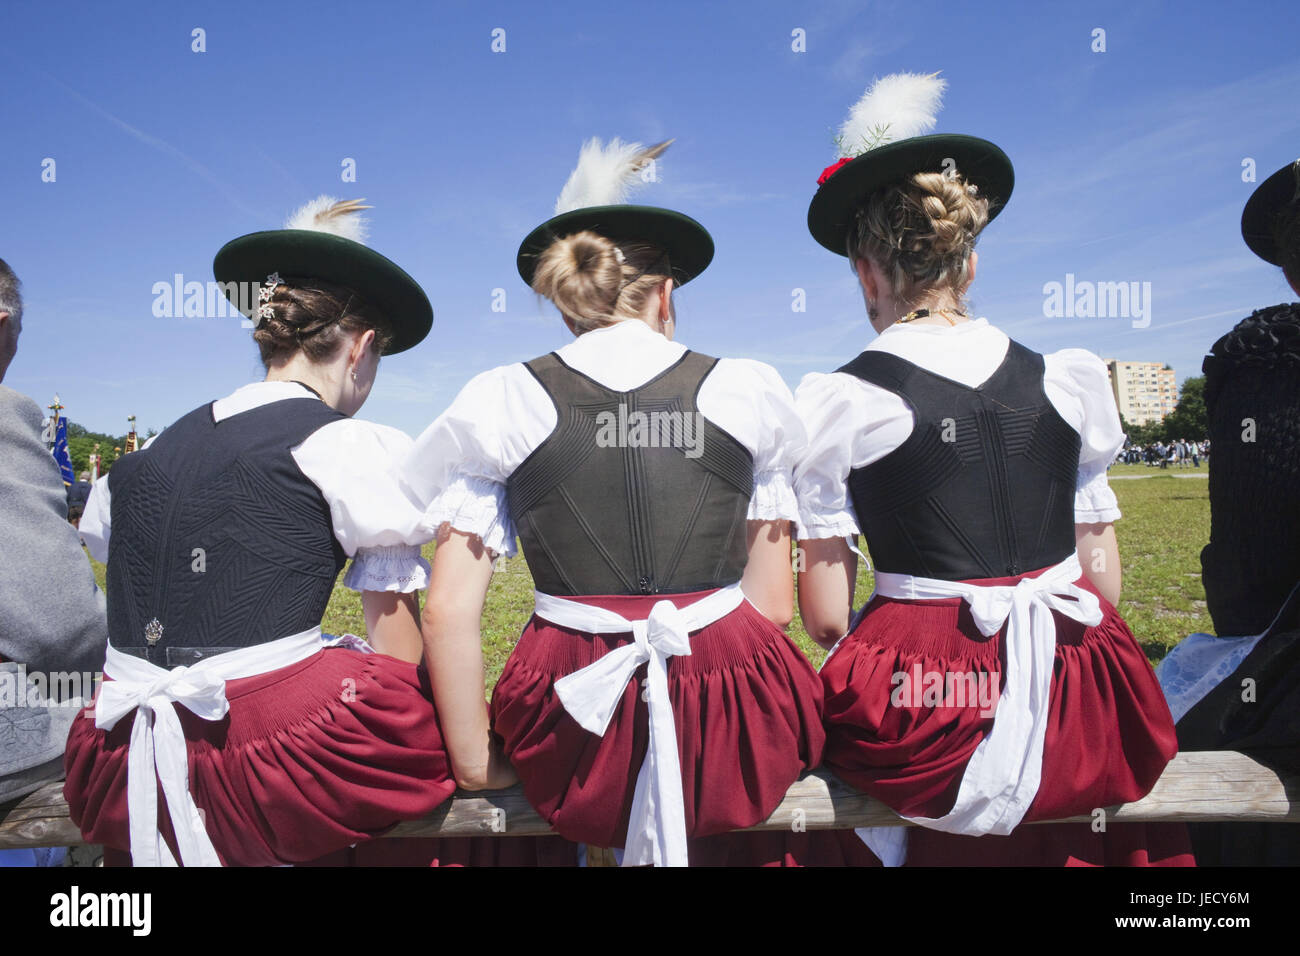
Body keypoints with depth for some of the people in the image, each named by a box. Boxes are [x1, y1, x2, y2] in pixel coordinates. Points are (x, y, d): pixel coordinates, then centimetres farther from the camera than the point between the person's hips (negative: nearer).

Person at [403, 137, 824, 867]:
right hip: (735, 729, 0)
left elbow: (448, 612, -2)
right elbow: (774, 606, 2)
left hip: (578, 739, 1)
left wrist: (474, 763, 7)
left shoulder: (502, 403, 2)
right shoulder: (747, 392, 4)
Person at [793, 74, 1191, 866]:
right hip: (1077, 703, 5)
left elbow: (826, 613, -7)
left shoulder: (842, 402, -8)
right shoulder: (1069, 380, 3)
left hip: (922, 704, -4)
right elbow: (1105, 580, 9)